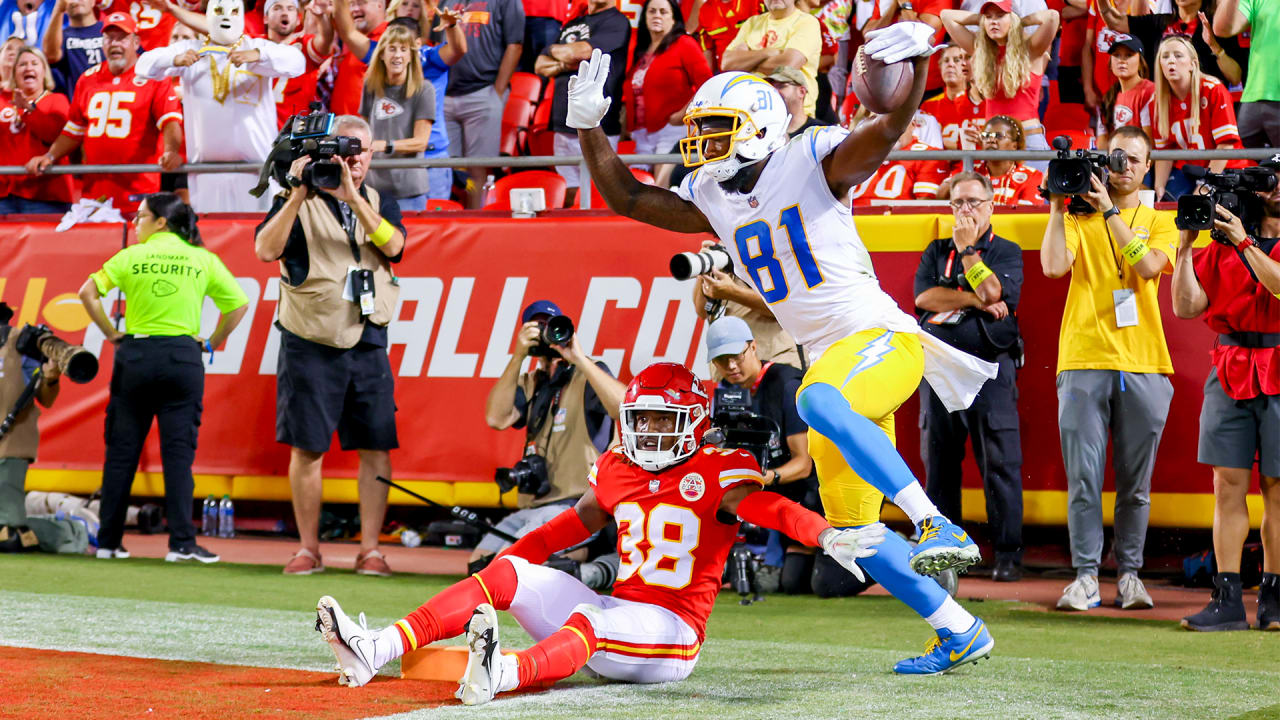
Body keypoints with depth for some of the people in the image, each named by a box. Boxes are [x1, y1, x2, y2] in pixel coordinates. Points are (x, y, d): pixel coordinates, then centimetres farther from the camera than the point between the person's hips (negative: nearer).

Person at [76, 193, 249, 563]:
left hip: (135, 353, 0)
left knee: (121, 450, 7)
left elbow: (88, 292, -4)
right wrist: (212, 342, 10)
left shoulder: (132, 256, 2)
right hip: (183, 357, 0)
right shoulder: (203, 259, 5)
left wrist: (111, 334, 4)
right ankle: (181, 542, -8)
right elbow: (239, 303, 4)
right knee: (178, 451, -1)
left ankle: (108, 540, 10)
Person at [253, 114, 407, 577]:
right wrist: (299, 194, -19)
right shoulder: (299, 201, 4)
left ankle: (369, 550, 2)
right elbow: (266, 250, -12)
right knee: (307, 447, -1)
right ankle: (308, 549, 8)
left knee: (376, 447, -2)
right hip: (310, 343, -2)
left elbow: (392, 246, -8)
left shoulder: (380, 205, 13)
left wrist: (352, 197, -17)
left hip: (367, 343, 3)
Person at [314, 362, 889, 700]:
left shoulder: (717, 473, -4)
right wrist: (511, 557, 31)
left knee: (589, 618, -36)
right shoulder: (616, 471, 15)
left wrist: (827, 536, -38)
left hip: (672, 630, -6)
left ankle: (501, 675, -68)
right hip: (618, 610, 6)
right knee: (508, 575, -9)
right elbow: (578, 522, 31)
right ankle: (374, 652, -24)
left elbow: (765, 506, -21)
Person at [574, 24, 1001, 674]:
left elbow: (892, 125, -21)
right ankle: (961, 632, 16)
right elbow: (626, 197, 16)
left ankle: (939, 527, -37)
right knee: (853, 532, 4)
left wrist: (916, 57, -39)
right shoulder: (711, 201, 11)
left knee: (818, 401, -39)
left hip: (882, 337, -8)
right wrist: (588, 125, 5)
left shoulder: (814, 162, -7)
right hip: (832, 358, 8)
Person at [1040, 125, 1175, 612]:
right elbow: (1054, 266, -6)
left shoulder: (1159, 222, 14)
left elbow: (1149, 266, -8)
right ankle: (1085, 576, -3)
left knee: (1135, 482, 3)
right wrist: (1058, 207, -6)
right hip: (1084, 362, -1)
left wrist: (1110, 211, -10)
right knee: (1084, 478, -6)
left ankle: (1129, 574, 11)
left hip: (1143, 366, 1)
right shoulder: (1080, 217, 11)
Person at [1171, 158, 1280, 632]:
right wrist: (1186, 246, -2)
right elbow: (1186, 306, 7)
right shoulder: (1224, 240, 13)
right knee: (1228, 485, -2)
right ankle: (1227, 601, -2)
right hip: (1230, 374, 3)